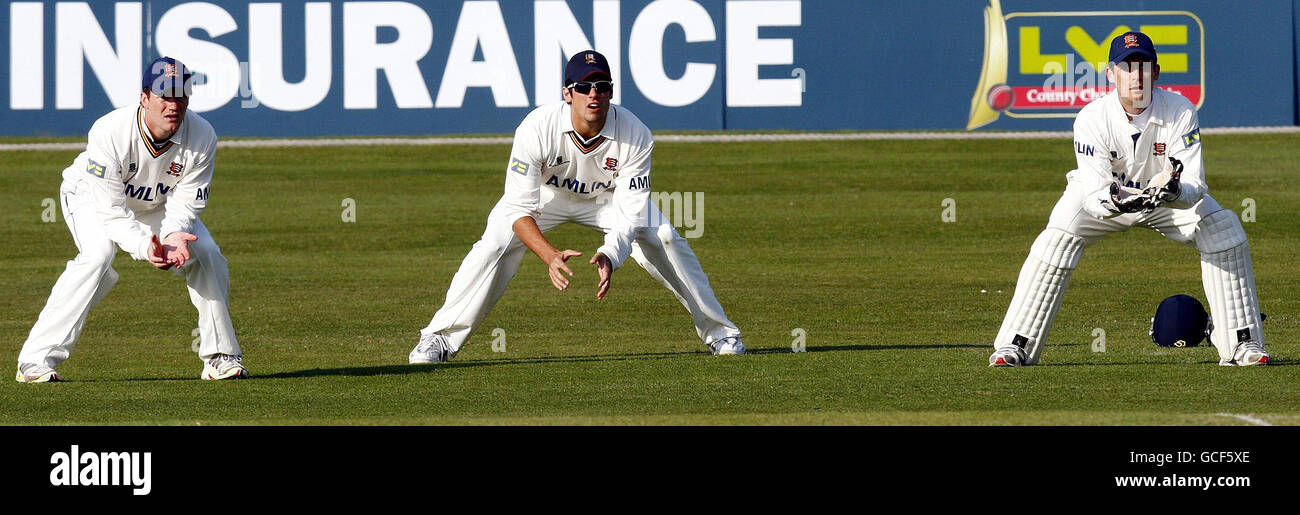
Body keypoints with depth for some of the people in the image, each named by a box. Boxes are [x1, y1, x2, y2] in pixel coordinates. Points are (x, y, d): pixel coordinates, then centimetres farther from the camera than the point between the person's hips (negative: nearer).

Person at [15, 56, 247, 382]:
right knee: (99, 255, -31)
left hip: (159, 204, 4)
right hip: (92, 195, -4)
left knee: (207, 254, -13)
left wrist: (174, 235, -42)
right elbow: (110, 210, -36)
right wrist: (144, 246, -51)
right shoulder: (108, 133, -37)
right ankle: (37, 359, -29)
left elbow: (185, 203, -20)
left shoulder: (202, 137, -26)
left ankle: (221, 356, 4)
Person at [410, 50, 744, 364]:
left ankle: (719, 332, -1)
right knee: (495, 244, -24)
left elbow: (630, 213, -29)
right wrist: (550, 256, -50)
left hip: (608, 196, 1)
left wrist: (610, 257, -49)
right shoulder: (537, 129, -36)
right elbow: (519, 208, -34)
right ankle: (438, 340, -14)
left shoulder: (635, 136, -31)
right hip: (545, 194, -1)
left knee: (664, 240, -18)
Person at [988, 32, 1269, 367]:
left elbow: (1195, 187, -32)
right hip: (1107, 197, -1)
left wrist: (1174, 191, -57)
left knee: (1223, 229, -21)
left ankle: (1243, 344, -12)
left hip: (1170, 200, 1)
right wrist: (1113, 200, -58)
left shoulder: (1180, 113, -28)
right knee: (1059, 236, -27)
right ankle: (1015, 345, -17)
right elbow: (1094, 194, -34)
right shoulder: (1091, 119, -29)